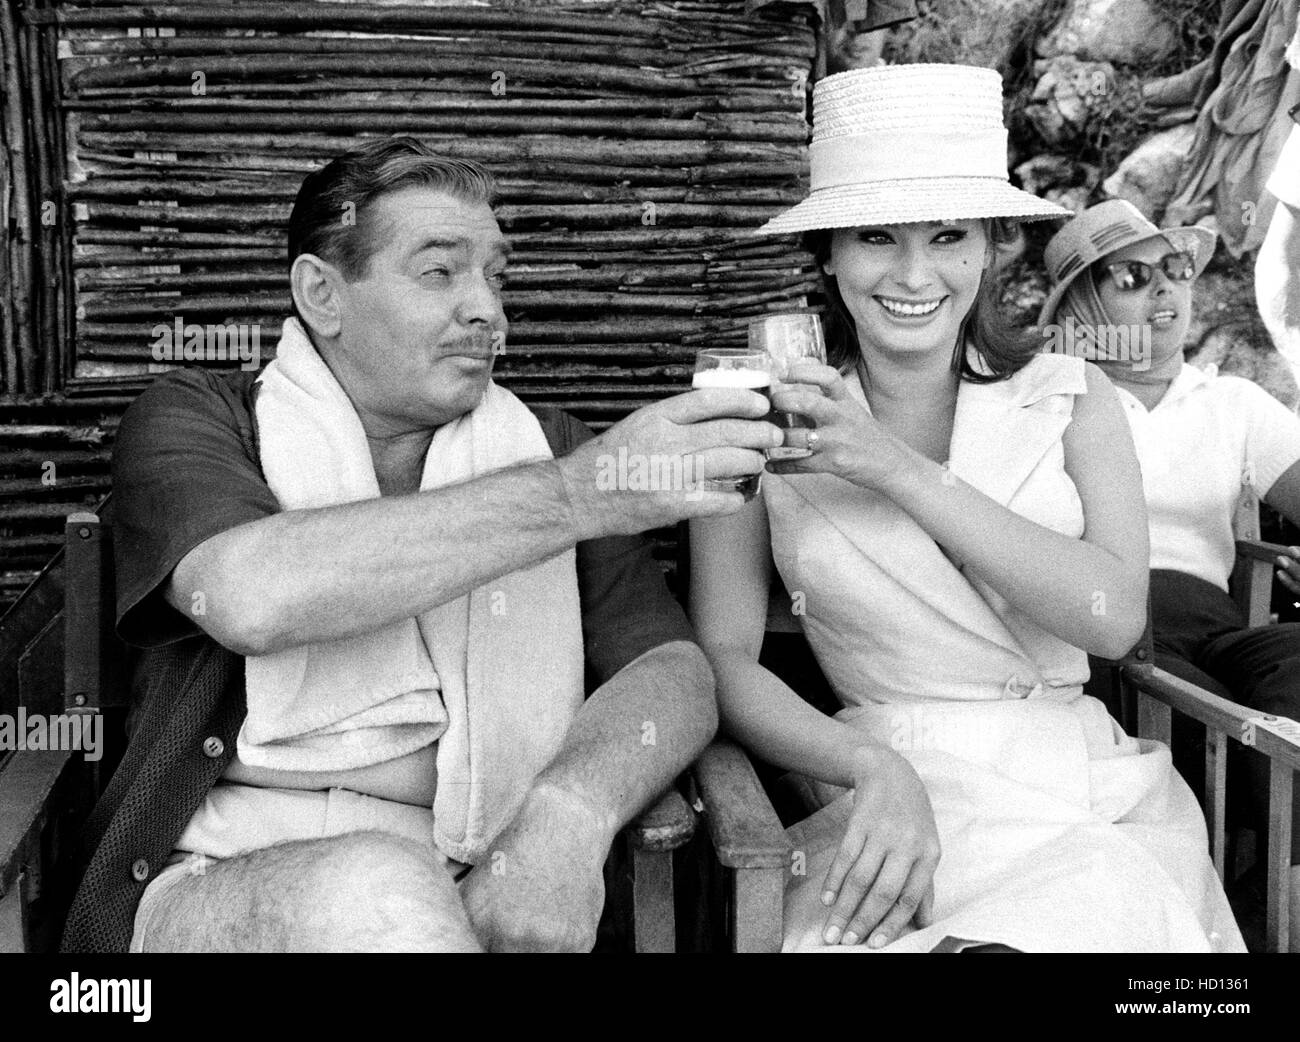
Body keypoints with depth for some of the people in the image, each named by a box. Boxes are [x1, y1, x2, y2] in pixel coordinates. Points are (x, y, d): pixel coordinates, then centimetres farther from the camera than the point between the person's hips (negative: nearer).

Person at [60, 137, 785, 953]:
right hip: (223, 876, -2)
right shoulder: (198, 421, 6)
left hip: (478, 887, 3)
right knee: (373, 887, -32)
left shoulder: (543, 445, 15)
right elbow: (249, 598, -17)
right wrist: (574, 496, -19)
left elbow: (674, 670, 5)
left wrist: (570, 817, -17)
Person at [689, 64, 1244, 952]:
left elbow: (1114, 617, -9)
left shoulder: (1072, 400, 5)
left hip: (1094, 796, 2)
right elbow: (724, 657, -4)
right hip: (893, 804, -1)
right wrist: (876, 770, -20)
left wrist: (896, 467, -14)